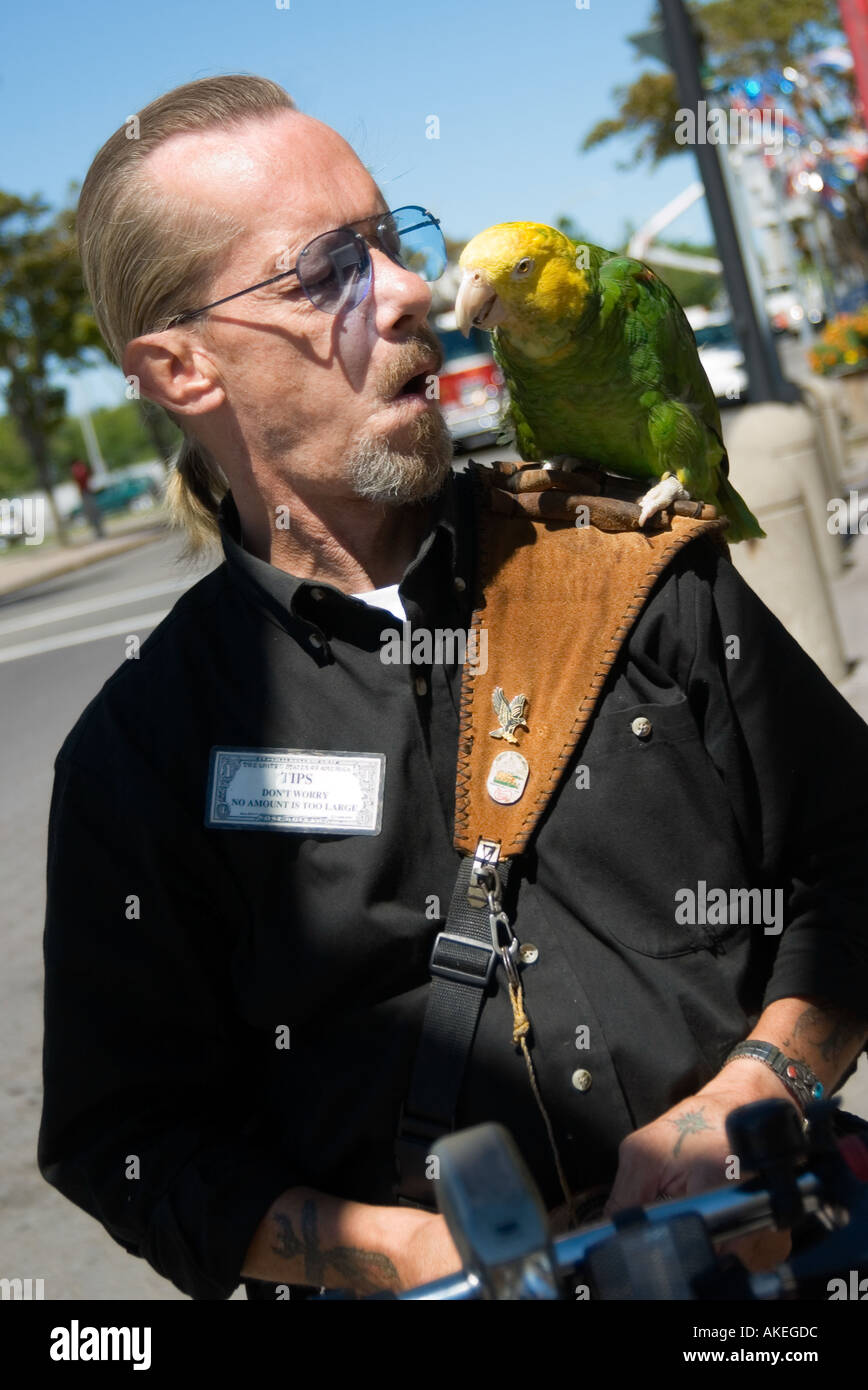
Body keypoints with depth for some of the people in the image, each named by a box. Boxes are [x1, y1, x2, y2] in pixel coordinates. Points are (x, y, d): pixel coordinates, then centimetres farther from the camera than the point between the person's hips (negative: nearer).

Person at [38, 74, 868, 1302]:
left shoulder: (627, 565, 6)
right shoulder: (145, 750, 1)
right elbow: (130, 1141, 2)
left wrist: (745, 1103, -5)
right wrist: (417, 1255, -11)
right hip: (428, 1292, -1)